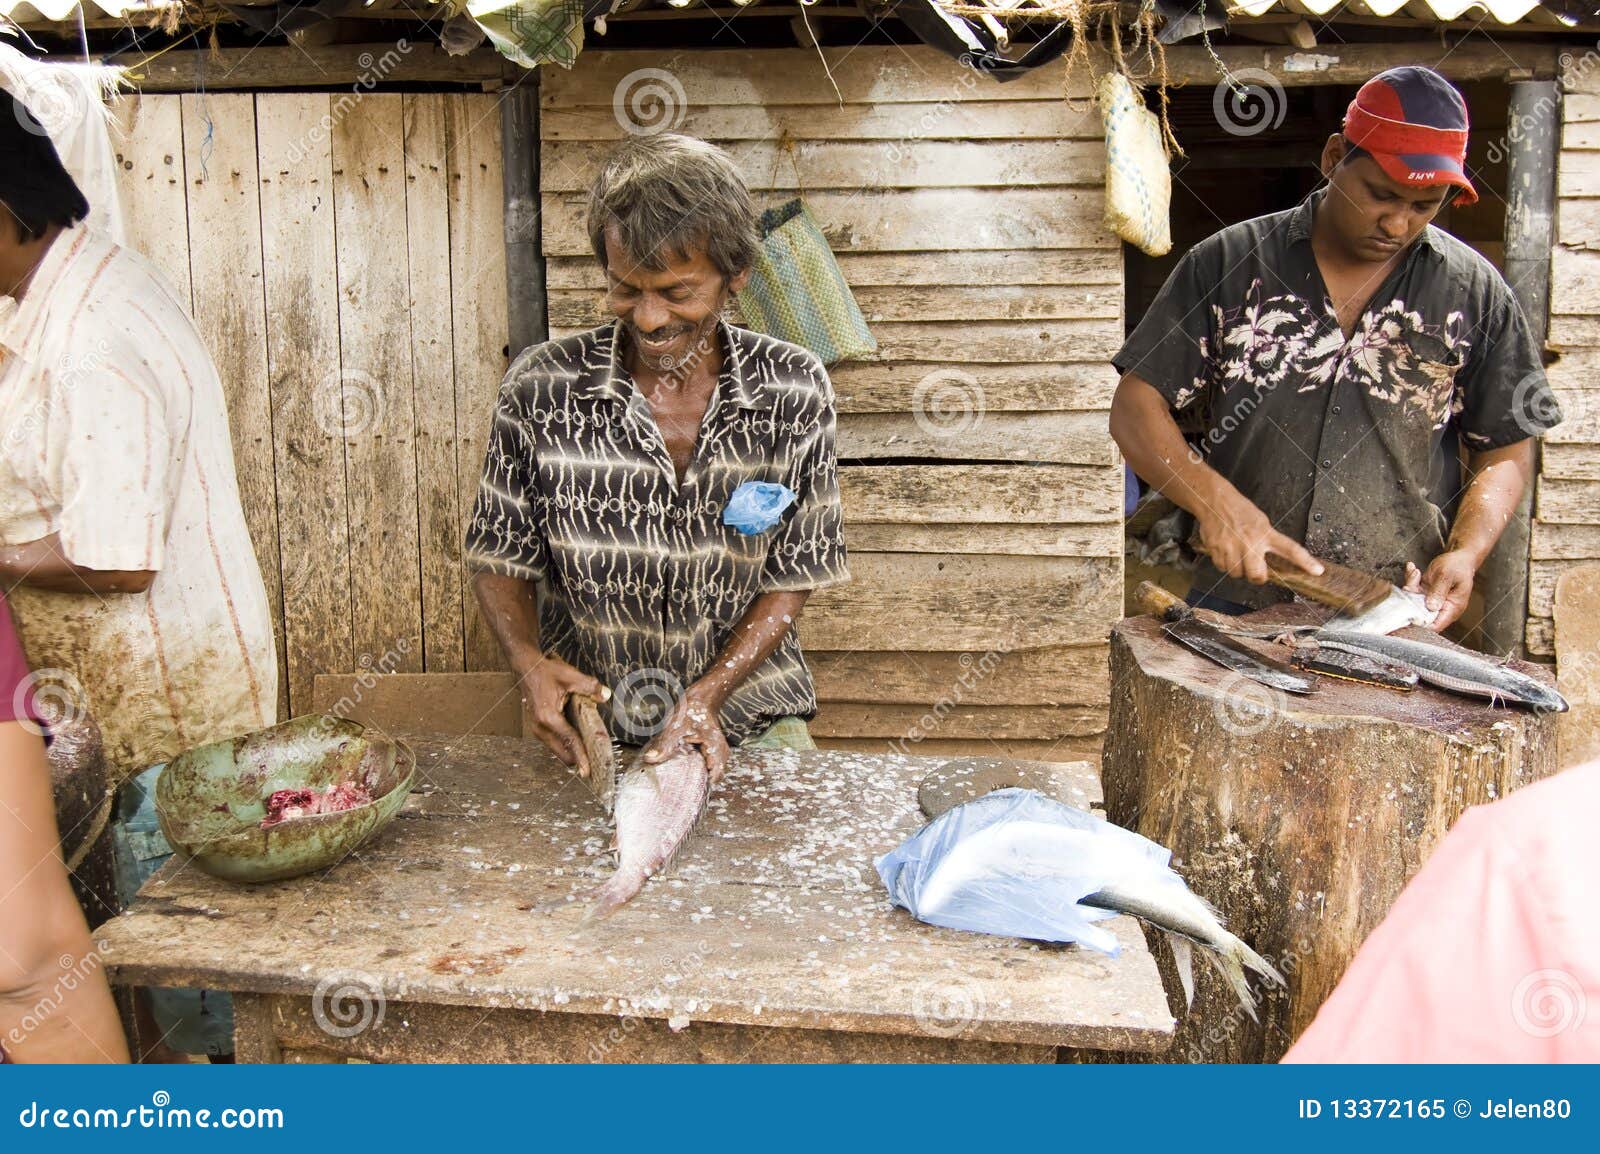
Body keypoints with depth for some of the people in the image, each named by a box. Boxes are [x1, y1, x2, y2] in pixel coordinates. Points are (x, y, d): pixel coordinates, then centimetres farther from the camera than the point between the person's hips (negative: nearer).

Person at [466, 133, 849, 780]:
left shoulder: (794, 391, -4)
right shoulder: (540, 387, -5)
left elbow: (792, 580, -1)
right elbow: (499, 559, 4)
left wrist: (707, 693, -13)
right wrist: (531, 663, -15)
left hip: (749, 715, 1)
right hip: (586, 721, 0)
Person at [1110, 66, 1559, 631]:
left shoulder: (1474, 292, 4)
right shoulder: (1227, 263, 0)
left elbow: (1507, 450, 11)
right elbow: (1136, 408, -2)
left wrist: (1465, 553, -8)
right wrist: (1216, 499, -18)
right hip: (1233, 605, 0)